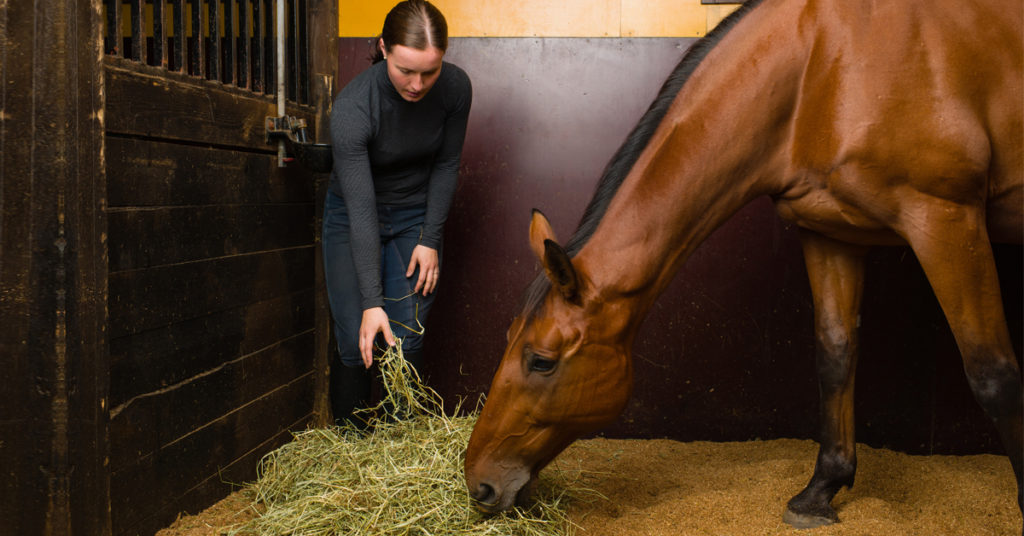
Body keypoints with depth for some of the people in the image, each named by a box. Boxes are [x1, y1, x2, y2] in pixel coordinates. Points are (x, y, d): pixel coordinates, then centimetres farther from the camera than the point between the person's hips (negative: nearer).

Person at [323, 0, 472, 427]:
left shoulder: (455, 87, -19)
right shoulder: (352, 106, -30)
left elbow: (446, 166, -4)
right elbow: (361, 208, -32)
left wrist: (431, 240, -8)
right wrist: (371, 302, -36)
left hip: (415, 216, 2)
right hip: (352, 219, -2)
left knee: (406, 341, -3)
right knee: (356, 346, -6)